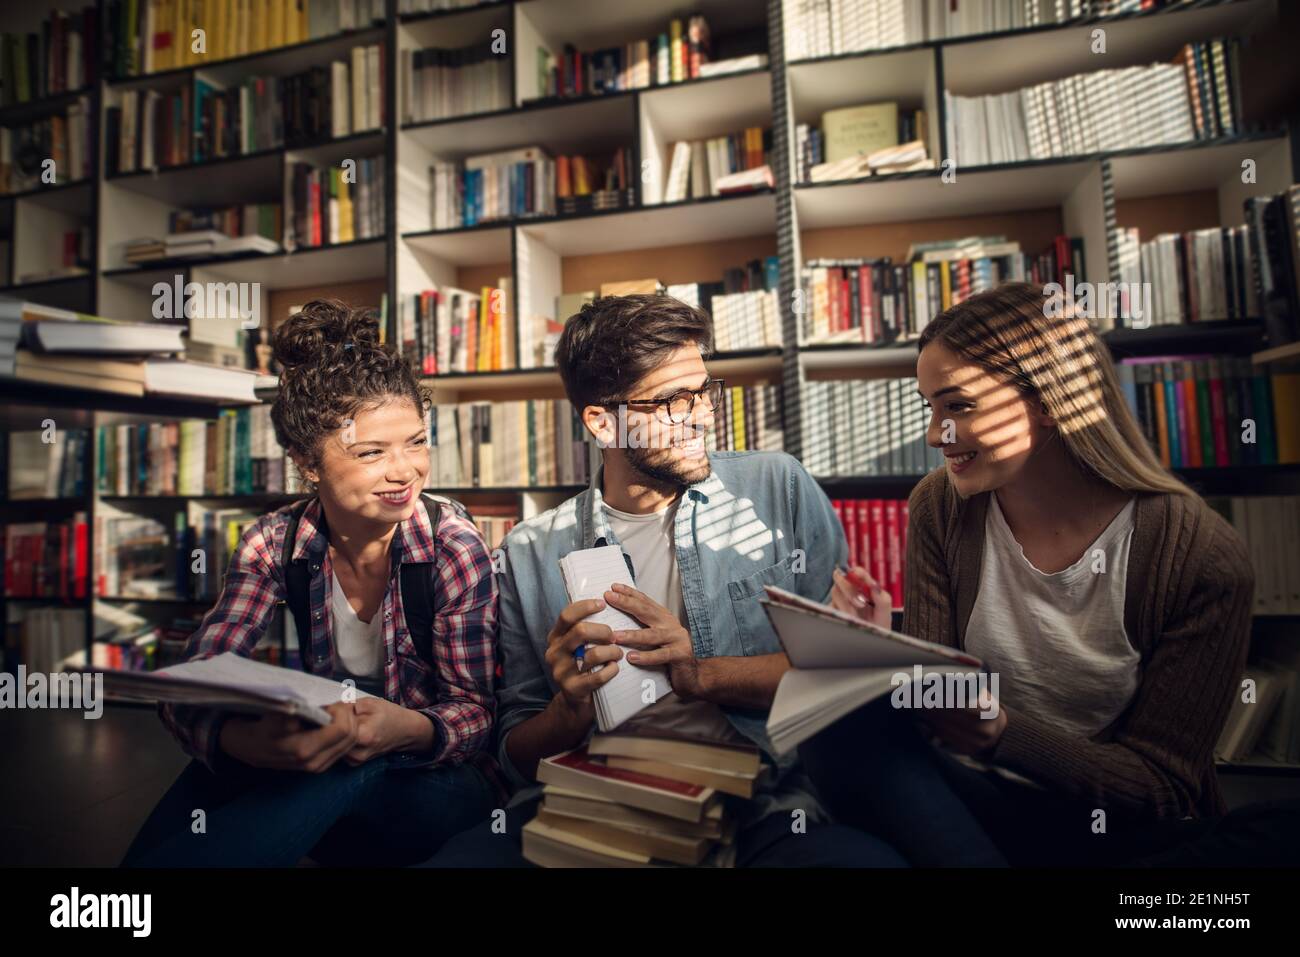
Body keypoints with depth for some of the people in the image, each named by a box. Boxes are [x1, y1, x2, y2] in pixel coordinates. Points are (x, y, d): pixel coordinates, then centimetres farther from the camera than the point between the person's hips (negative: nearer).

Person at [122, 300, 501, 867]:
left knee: (348, 760, -33)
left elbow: (475, 709, -13)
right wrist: (246, 741, -41)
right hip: (318, 783, 2)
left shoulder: (454, 546, -16)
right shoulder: (272, 544, -7)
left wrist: (408, 729, -37)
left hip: (438, 786, -1)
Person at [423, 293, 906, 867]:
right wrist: (571, 710, -16)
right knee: (460, 856, -26)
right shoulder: (531, 553, 2)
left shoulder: (776, 487, 1)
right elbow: (517, 755, 7)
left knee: (866, 856, -32)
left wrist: (705, 675, -16)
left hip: (765, 804, 0)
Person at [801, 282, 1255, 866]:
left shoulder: (1203, 558, -17)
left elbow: (1163, 787, -13)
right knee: (839, 722, -29)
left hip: (1127, 832, -3)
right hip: (978, 796, 4)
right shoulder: (940, 508, -9)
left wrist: (999, 734, -32)